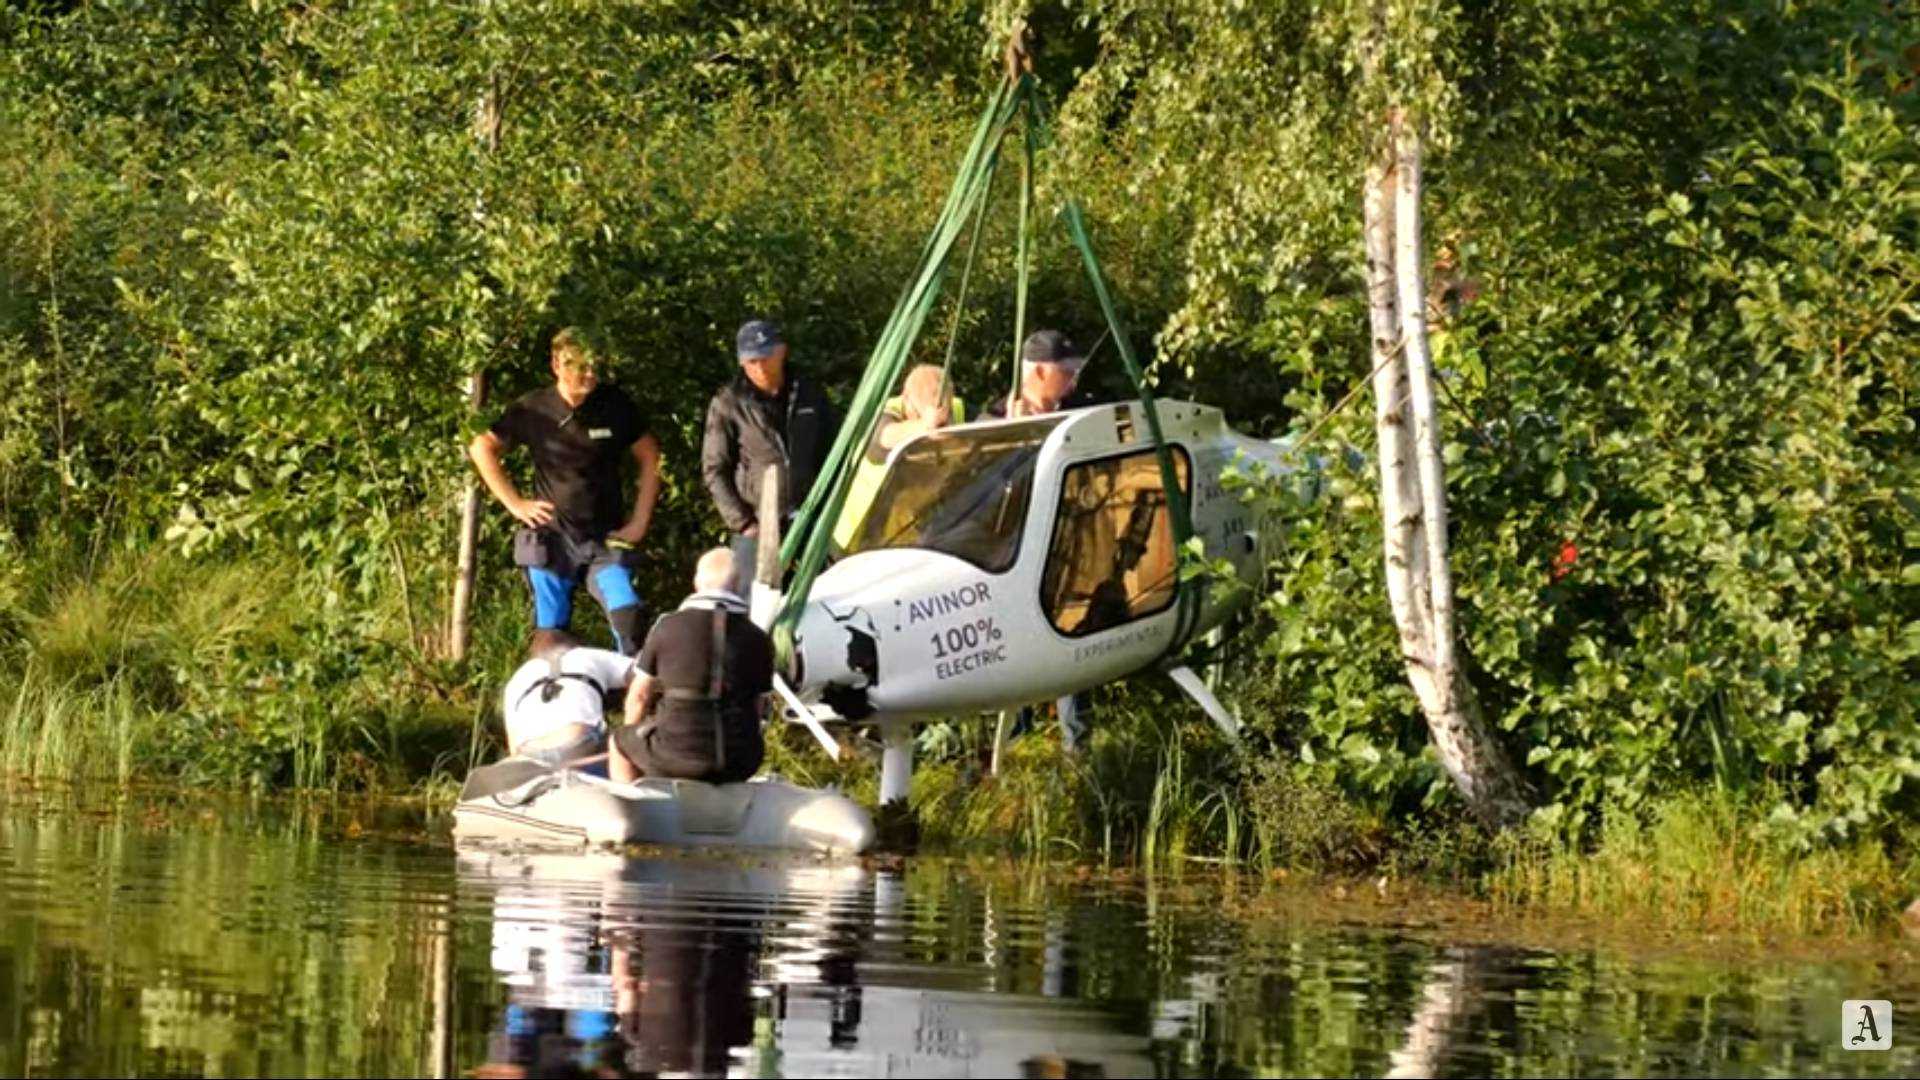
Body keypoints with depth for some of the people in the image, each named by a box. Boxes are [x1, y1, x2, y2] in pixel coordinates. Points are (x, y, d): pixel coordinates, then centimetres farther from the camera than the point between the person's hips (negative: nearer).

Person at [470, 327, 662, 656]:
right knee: (550, 637, 4)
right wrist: (514, 503, 2)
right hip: (552, 539, 0)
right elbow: (482, 447, 8)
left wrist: (640, 521, 5)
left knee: (629, 614, -21)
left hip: (605, 542, 0)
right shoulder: (534, 410, -2)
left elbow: (649, 456, 11)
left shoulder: (615, 406, -1)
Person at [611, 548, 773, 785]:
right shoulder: (759, 640, 1)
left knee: (619, 742, 27)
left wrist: (631, 739, 23)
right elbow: (757, 707, 6)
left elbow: (639, 696, 5)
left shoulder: (667, 627, -3)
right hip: (739, 763, 2)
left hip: (674, 758, -2)